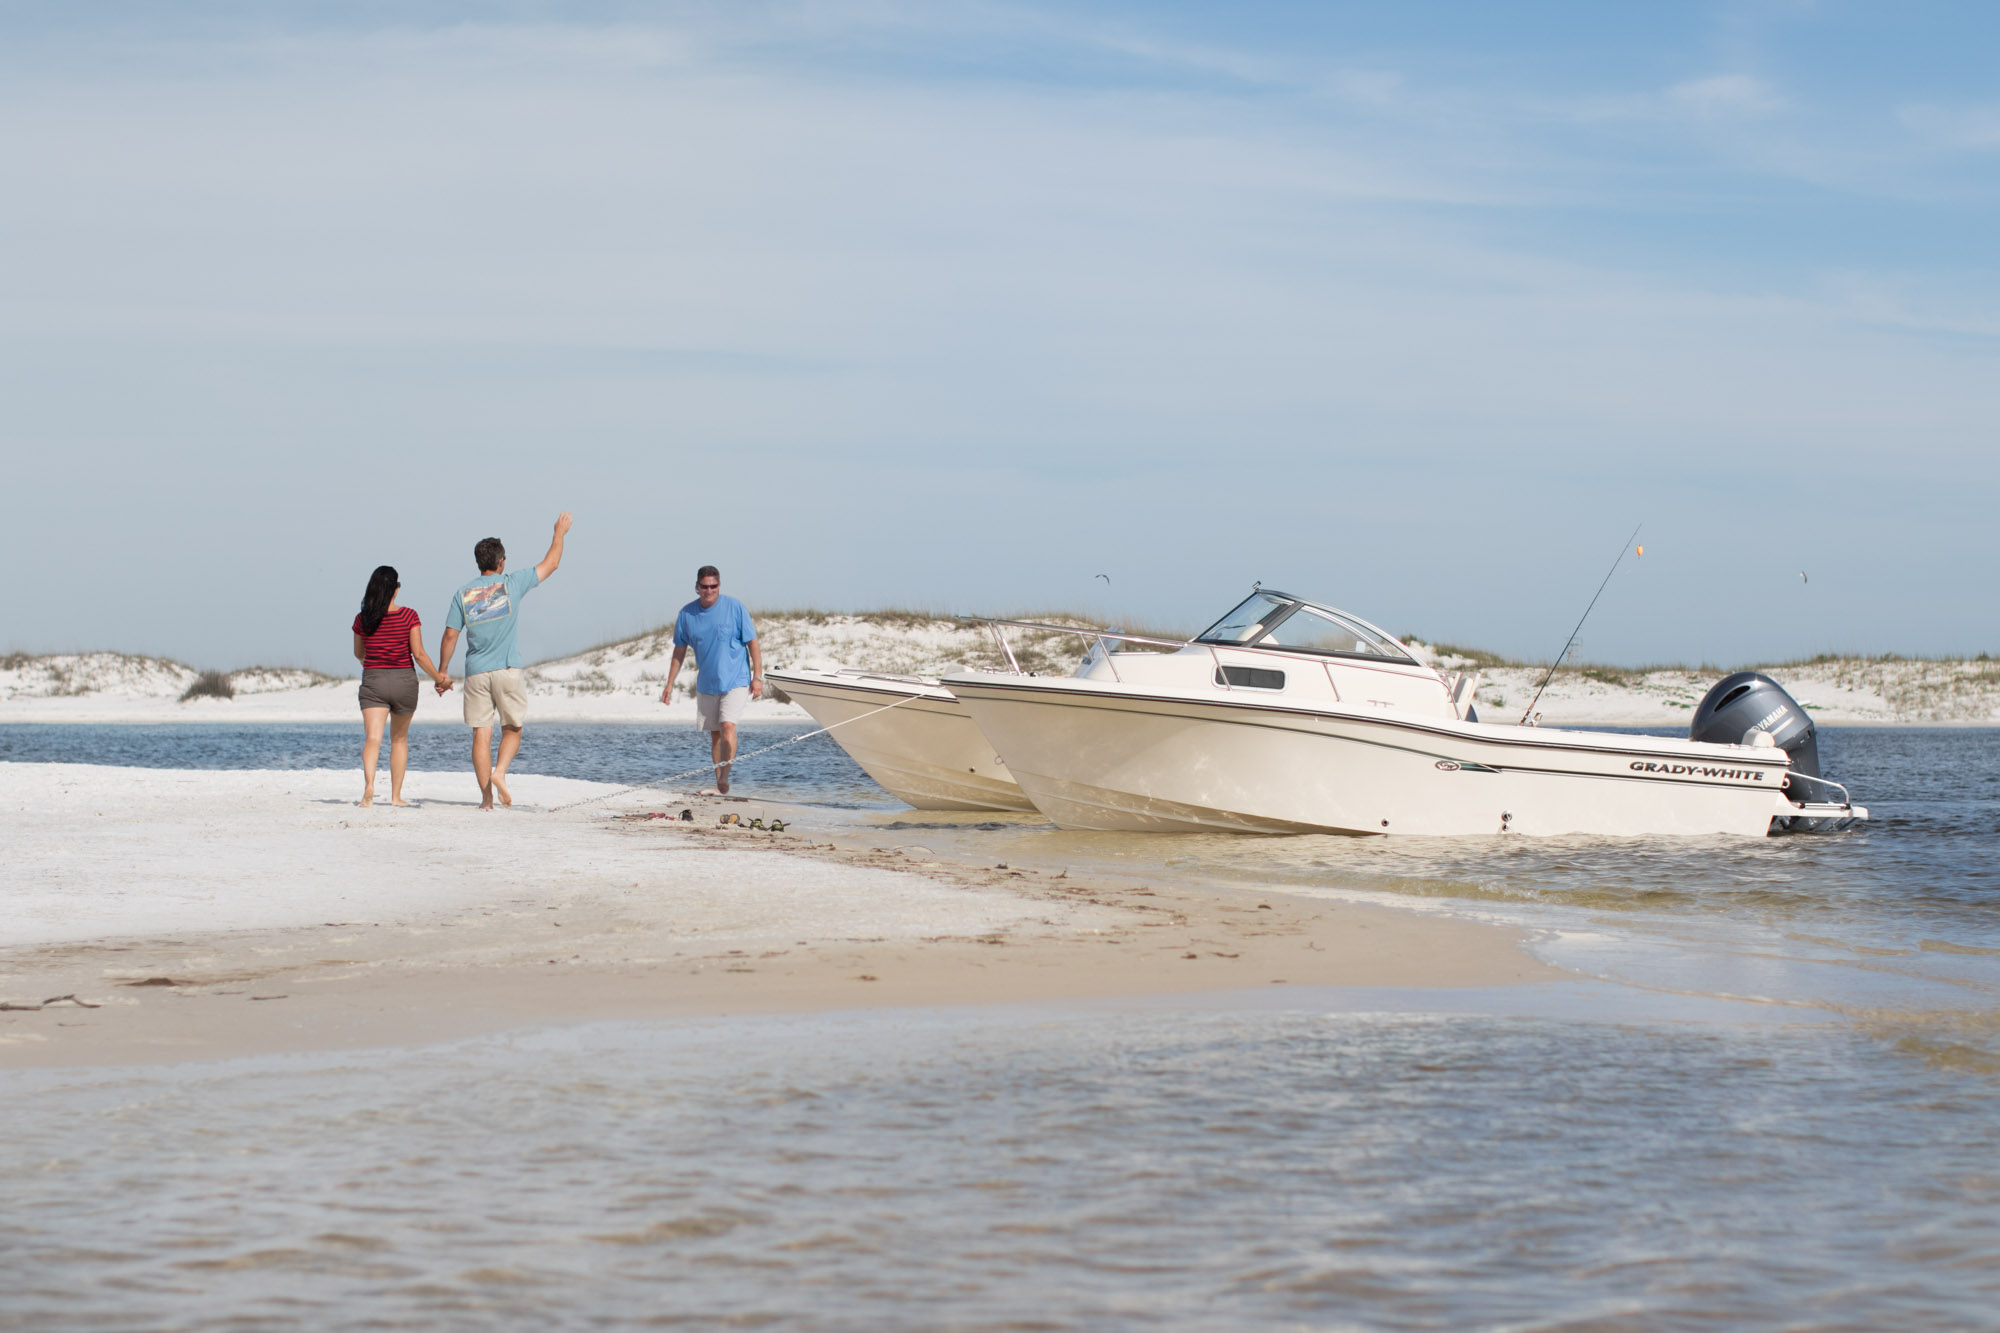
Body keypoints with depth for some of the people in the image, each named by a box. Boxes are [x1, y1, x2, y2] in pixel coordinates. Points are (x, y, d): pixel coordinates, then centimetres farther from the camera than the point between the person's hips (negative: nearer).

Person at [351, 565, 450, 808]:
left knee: (372, 739, -11)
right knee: (399, 739, 17)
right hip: (404, 680, 0)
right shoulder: (408, 615, -7)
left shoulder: (363, 619, -1)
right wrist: (439, 678, 2)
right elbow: (418, 653, -10)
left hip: (372, 680, 0)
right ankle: (396, 795, 22)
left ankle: (369, 785, -36)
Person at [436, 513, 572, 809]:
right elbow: (550, 564, 10)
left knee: (481, 734, 2)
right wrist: (559, 533, 25)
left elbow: (450, 637, 3)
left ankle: (486, 797, -1)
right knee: (512, 730, 9)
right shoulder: (511, 584, 0)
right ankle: (499, 772, -17)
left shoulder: (463, 594, 6)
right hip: (508, 670, -2)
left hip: (476, 673, 2)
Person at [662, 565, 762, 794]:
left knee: (728, 725, -20)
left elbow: (752, 643, -4)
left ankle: (724, 780, -22)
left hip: (735, 680, -4)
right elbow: (679, 651, 11)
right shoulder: (687, 614, 1)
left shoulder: (734, 608, -8)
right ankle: (719, 785, 16)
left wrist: (757, 676, -10)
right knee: (714, 732, 9)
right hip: (706, 684, 4)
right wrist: (670, 684, 9)